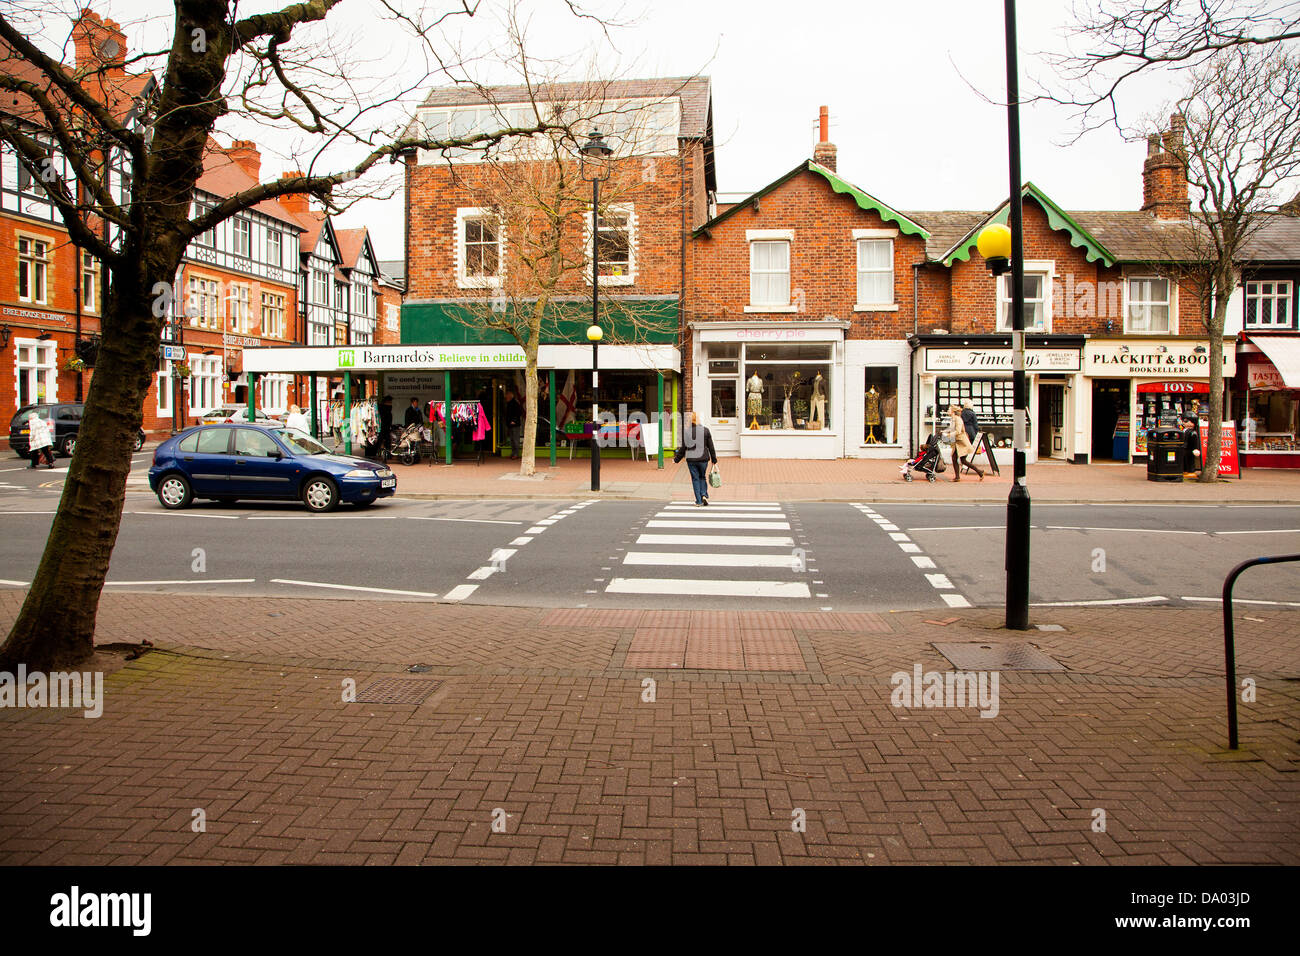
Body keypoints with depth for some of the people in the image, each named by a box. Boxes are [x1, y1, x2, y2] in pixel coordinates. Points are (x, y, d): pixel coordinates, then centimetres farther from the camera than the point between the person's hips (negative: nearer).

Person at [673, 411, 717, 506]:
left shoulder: (685, 431, -6)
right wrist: (714, 459, 13)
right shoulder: (705, 430, -3)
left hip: (691, 459, -1)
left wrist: (676, 459, 7)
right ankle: (704, 495, 2)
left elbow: (683, 447, -4)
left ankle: (699, 501, 7)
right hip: (703, 458, 1)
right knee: (702, 477, 20)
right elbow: (710, 446, 2)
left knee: (695, 479, 8)